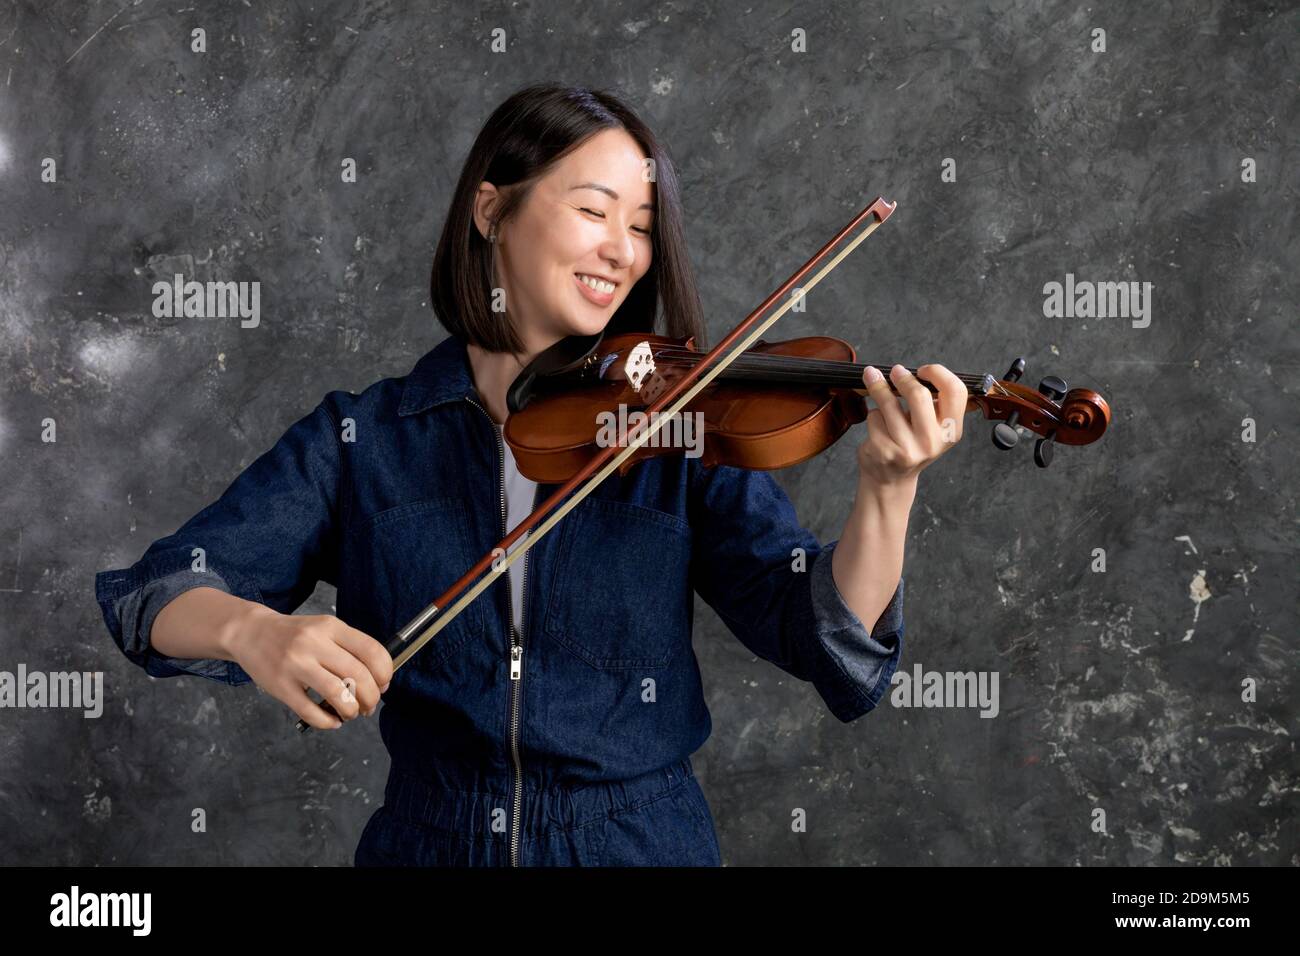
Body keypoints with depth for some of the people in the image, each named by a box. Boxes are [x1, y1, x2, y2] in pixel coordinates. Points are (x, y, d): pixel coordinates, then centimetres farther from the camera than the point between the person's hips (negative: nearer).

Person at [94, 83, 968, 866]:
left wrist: (887, 491, -26)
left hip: (646, 841, 1)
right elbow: (157, 593, -7)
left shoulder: (677, 432, 0)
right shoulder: (361, 440, 0)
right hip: (431, 841, 0)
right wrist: (253, 629, -28)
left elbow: (832, 647, -8)